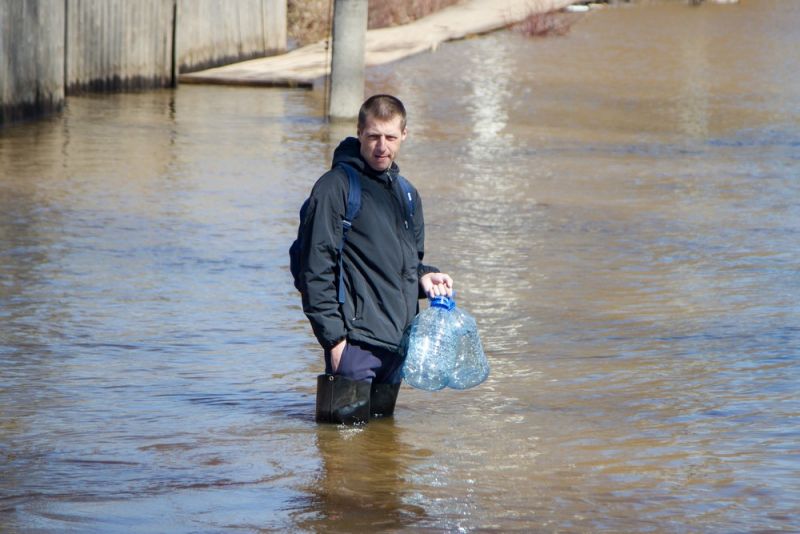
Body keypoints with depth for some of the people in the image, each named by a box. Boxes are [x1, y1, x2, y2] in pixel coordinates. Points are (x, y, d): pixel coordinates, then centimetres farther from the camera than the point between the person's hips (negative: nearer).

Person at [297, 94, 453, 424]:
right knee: (349, 423, -9)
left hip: (398, 341, 7)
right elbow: (317, 269, -11)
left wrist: (424, 276, 4)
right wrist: (333, 336, -15)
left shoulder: (407, 193, 17)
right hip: (356, 337, -7)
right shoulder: (336, 187, -7)